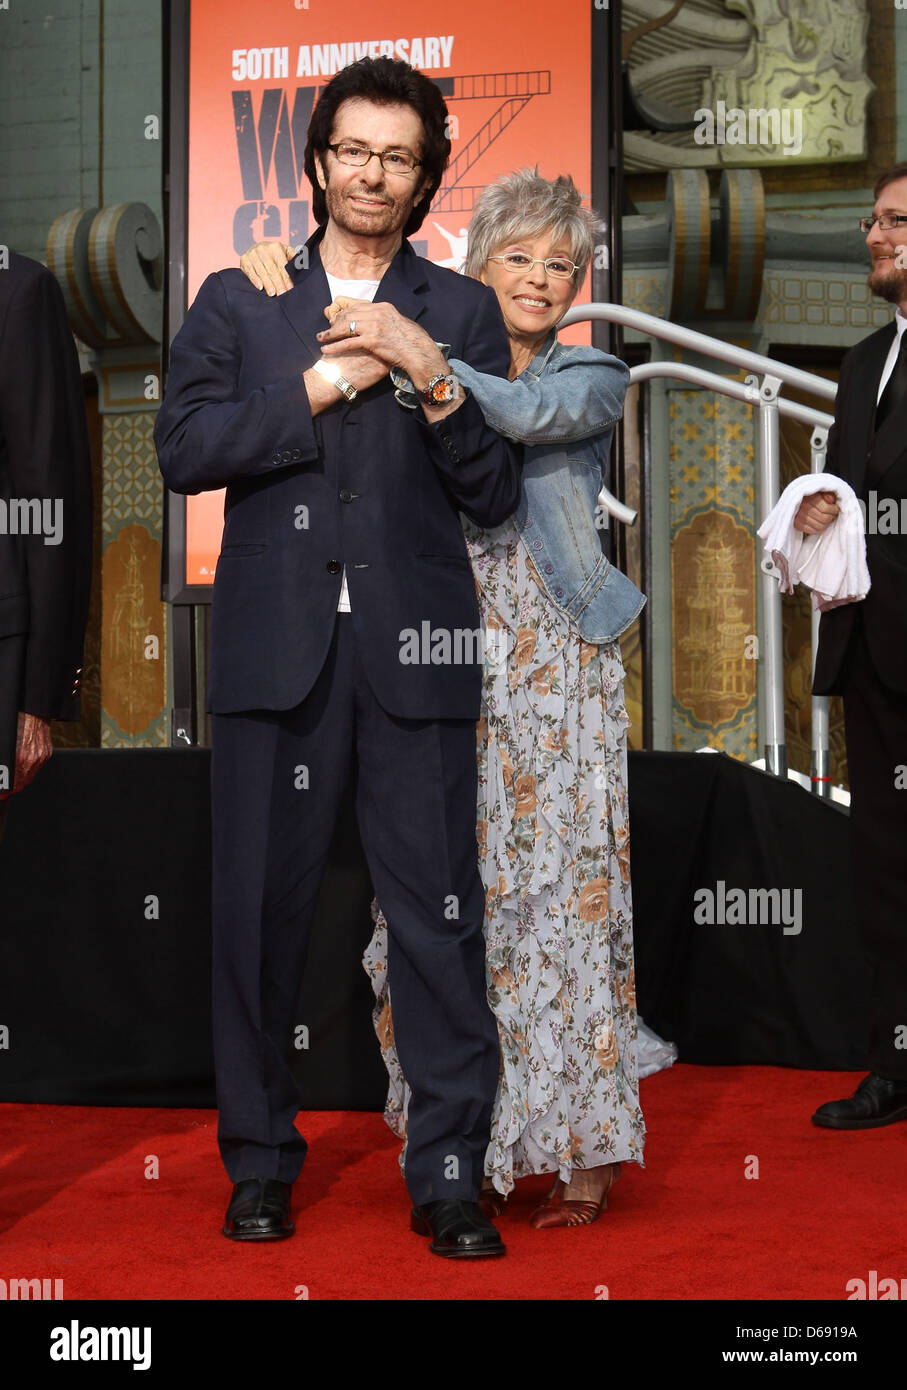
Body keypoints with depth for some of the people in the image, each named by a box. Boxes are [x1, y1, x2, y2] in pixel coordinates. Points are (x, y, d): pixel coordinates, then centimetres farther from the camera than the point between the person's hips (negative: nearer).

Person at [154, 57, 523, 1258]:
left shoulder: (461, 312, 13)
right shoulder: (237, 300, 13)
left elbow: (495, 495, 6)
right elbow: (184, 451, -1)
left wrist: (435, 381, -9)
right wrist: (323, 384, -6)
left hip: (416, 650, 0)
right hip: (275, 650, 0)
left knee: (440, 917, -2)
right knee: (262, 913, 5)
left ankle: (449, 1174, 7)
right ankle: (261, 1164, 18)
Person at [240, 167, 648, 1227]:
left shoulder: (594, 378, 5)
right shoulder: (438, 360, 13)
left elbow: (529, 415, -17)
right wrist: (269, 263, -1)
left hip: (552, 656, -2)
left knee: (559, 888, -5)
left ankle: (582, 1146, 3)